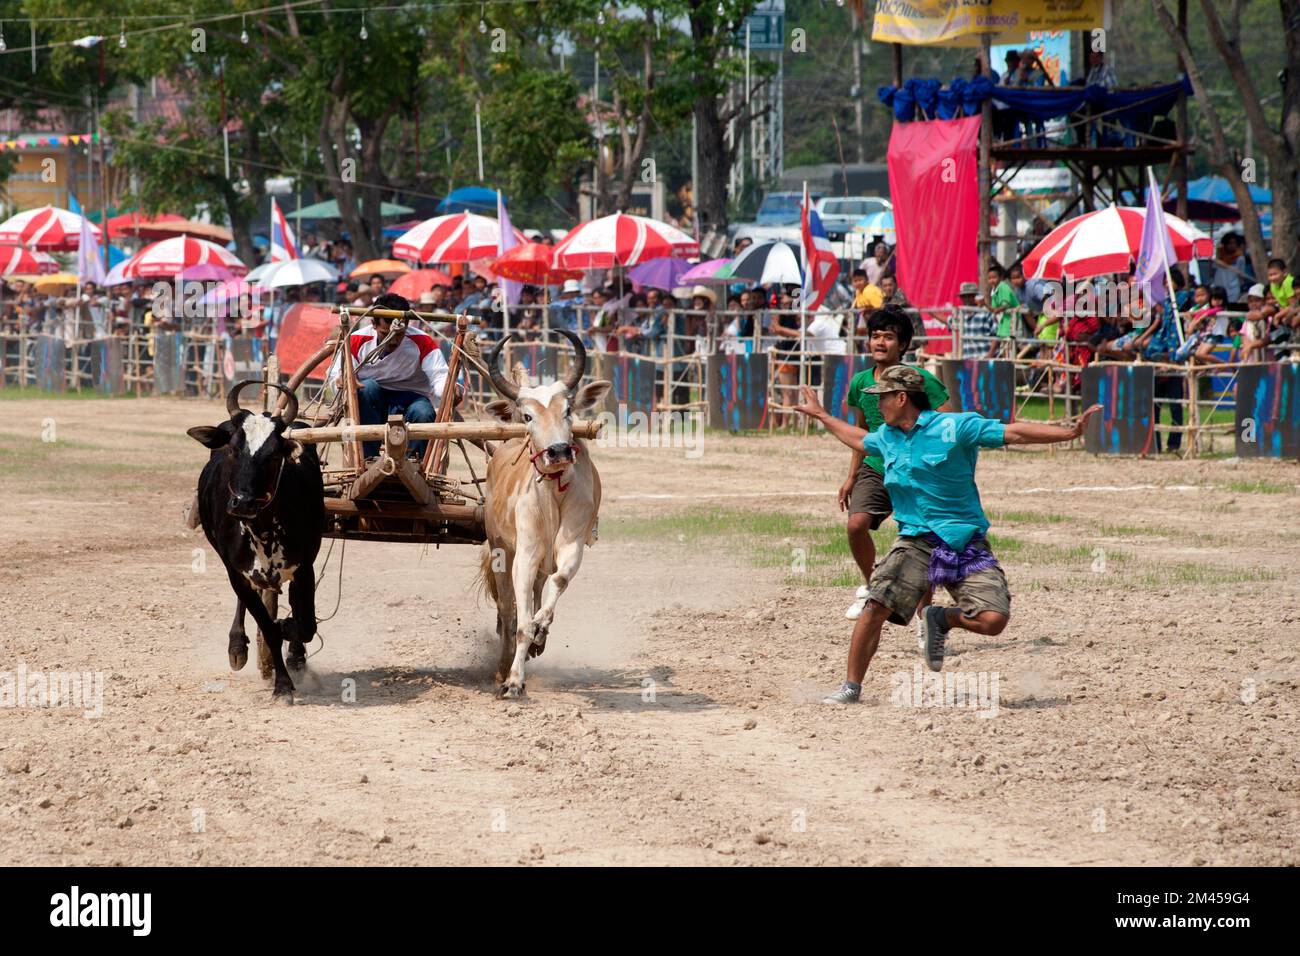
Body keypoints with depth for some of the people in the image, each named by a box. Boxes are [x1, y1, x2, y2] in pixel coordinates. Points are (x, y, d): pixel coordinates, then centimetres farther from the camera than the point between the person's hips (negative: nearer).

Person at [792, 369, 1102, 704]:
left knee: (993, 620, -19)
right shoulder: (887, 436, 12)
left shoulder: (955, 427, -7)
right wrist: (821, 415, 45)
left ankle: (941, 619, 12)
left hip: (967, 544, -3)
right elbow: (860, 440, 36)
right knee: (877, 607, -16)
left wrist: (1070, 432, -19)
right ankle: (851, 687, -4)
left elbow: (1013, 433, -10)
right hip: (917, 542, 3)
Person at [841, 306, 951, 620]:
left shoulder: (920, 380, -11)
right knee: (856, 524, -19)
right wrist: (851, 477, 20)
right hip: (874, 469, 4)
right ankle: (871, 586, 8)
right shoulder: (861, 383, 5)